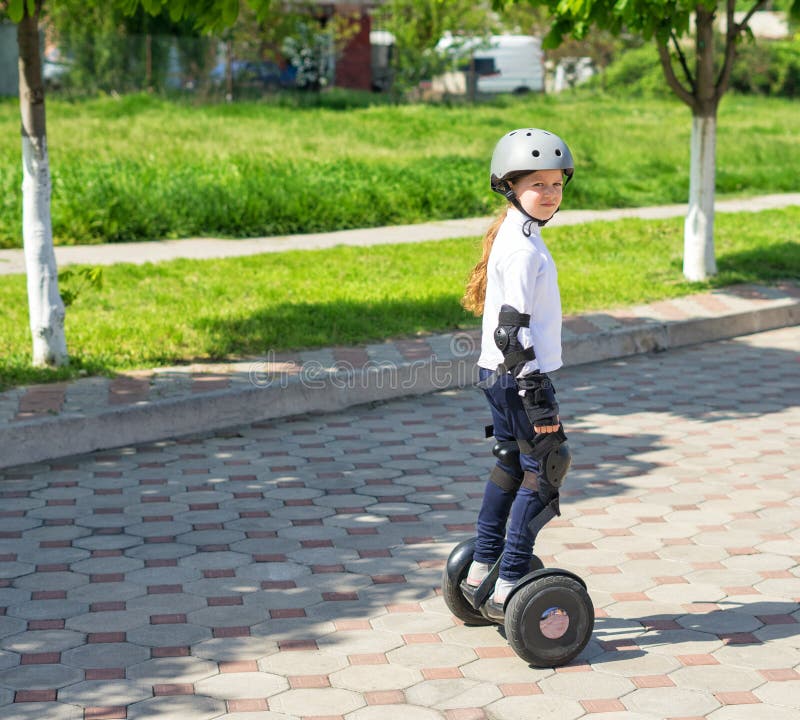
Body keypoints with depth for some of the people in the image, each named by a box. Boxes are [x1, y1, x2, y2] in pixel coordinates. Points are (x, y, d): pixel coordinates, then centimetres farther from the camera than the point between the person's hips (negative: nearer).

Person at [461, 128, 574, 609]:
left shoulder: (515, 236, 12)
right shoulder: (523, 248, -19)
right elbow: (513, 328, -23)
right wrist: (535, 395, -23)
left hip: (499, 375, 10)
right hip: (519, 376, -10)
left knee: (511, 467, 18)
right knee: (544, 470, -4)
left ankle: (483, 567, 26)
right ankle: (509, 584, -1)